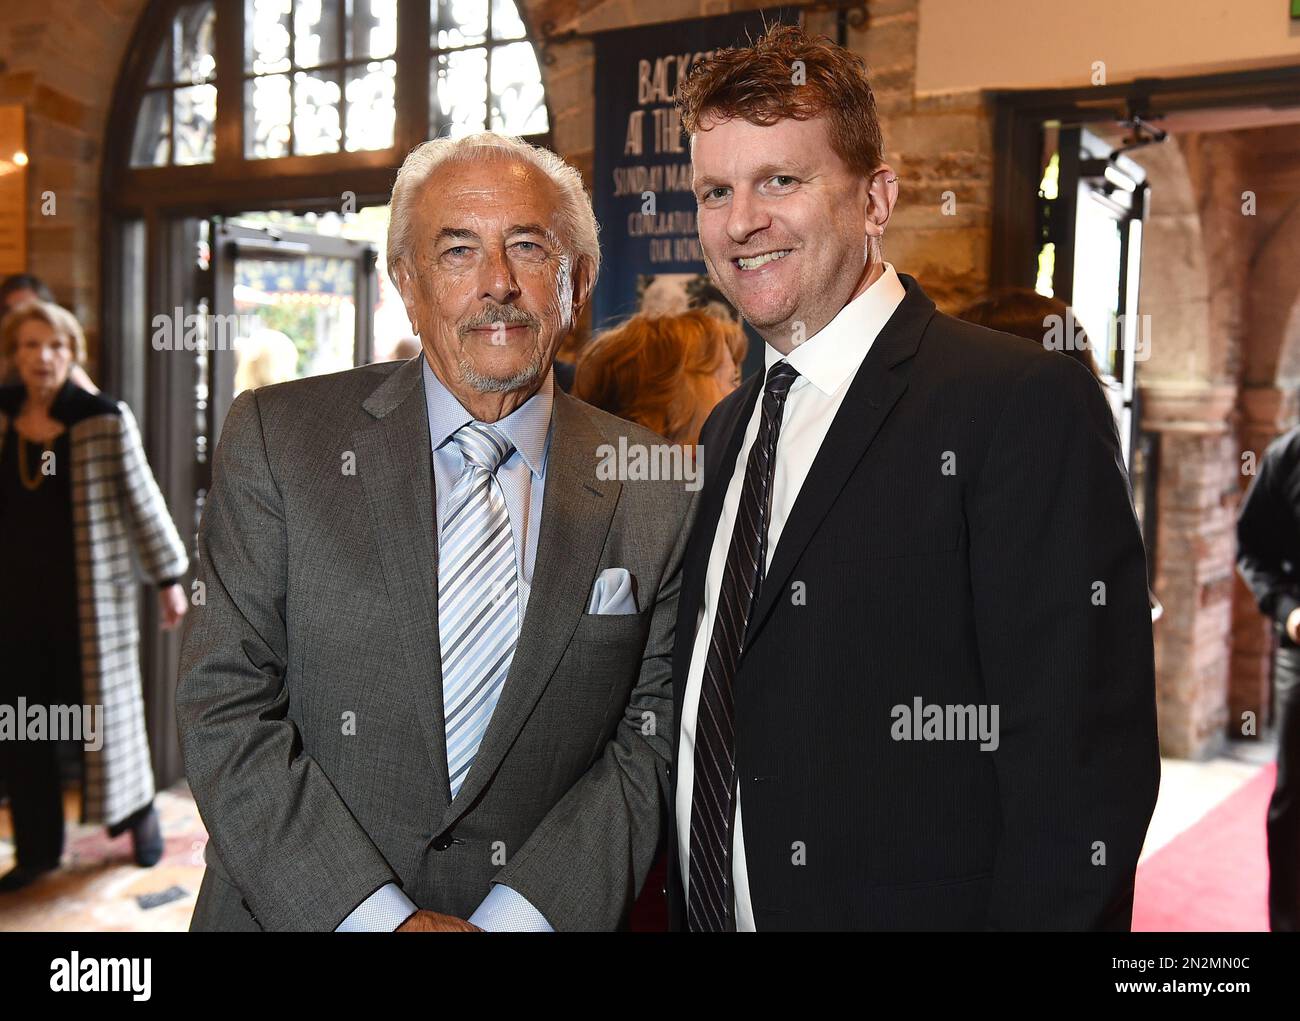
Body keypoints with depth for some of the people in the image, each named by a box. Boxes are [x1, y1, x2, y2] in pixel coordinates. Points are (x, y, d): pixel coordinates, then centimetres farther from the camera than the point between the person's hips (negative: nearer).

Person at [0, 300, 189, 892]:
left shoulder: (104, 420, -9)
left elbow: (140, 501, -5)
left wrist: (168, 577, -3)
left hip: (89, 597, -4)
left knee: (104, 706, 7)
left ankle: (139, 811, 30)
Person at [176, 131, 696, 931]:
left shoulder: (658, 495, -5)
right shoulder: (277, 439, -8)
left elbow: (648, 740, -5)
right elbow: (226, 707, -11)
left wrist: (518, 914, -17)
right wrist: (380, 915, -17)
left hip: (537, 913, 1)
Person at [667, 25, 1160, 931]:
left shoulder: (1028, 405, -16)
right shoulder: (729, 429, 10)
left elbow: (1084, 764, -20)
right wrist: (682, 905, 7)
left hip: (904, 902, -6)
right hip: (713, 905, 7)